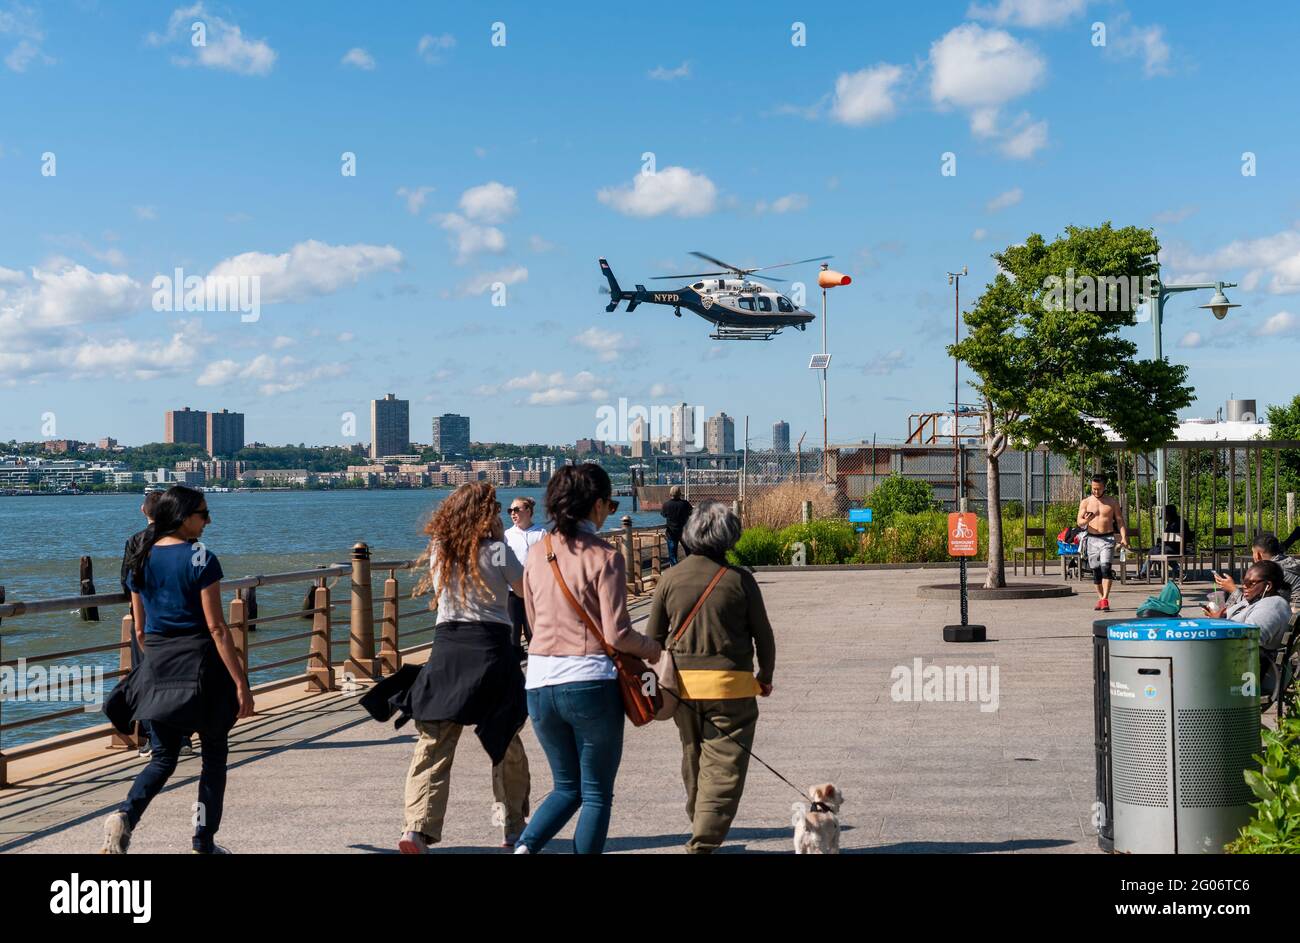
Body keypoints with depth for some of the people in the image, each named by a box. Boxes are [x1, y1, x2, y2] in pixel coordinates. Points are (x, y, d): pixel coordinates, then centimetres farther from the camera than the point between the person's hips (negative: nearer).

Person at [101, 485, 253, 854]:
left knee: (163, 757, 13)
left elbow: (140, 629, 13)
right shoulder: (201, 559, -11)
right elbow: (216, 628, -14)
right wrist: (241, 684, -13)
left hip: (157, 668, 5)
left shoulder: (141, 560, 7)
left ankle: (126, 815, -13)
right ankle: (204, 841, 14)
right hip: (199, 662, -5)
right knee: (214, 754, 11)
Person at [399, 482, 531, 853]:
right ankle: (514, 827, 23)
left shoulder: (438, 551, 6)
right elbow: (527, 590, 6)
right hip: (492, 648, -2)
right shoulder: (497, 551, -6)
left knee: (433, 745, 0)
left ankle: (419, 826, -15)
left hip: (446, 647, 3)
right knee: (506, 743, 14)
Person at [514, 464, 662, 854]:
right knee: (596, 794, 9)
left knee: (567, 787, 20)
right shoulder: (605, 557, -10)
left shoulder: (536, 556, 8)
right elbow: (616, 635, -13)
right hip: (590, 683, -5)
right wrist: (653, 649, 4)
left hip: (539, 683, 5)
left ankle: (523, 846, -1)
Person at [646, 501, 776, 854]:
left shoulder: (670, 578, 0)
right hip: (730, 685, -4)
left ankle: (700, 830, 35)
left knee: (693, 763, 20)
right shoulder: (739, 580, -7)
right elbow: (763, 635, 0)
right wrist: (765, 676, 16)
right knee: (724, 768, -1)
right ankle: (703, 843, -10)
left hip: (683, 683, 4)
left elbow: (652, 637, 5)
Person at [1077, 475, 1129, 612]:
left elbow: (1120, 520, 7)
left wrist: (1124, 537, -6)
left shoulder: (1112, 502, 6)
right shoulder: (1085, 502, 6)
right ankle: (1100, 598, 19)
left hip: (1108, 539, -2)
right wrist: (1085, 520, -23)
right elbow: (1079, 521, 1)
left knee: (1105, 567, -18)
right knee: (1095, 570, 6)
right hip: (1092, 539, 2)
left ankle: (1105, 599, -22)